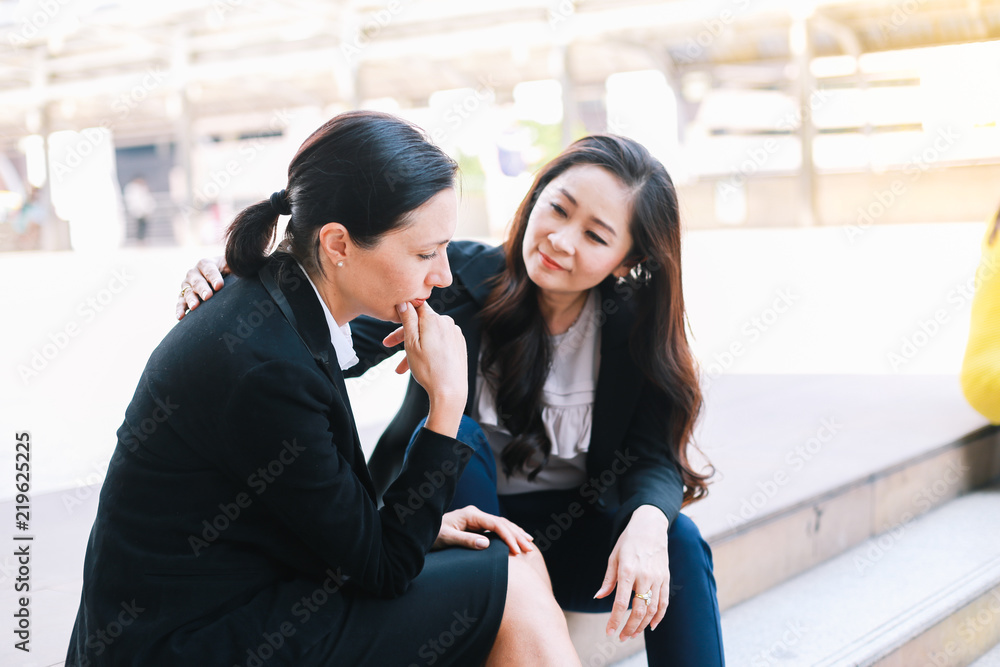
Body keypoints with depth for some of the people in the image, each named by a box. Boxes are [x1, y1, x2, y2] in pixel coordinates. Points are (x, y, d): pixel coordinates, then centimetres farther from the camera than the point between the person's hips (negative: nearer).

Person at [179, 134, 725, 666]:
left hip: (568, 533, 1)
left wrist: (648, 521, -34)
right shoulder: (460, 277, -13)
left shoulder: (635, 326, -8)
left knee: (679, 541, -25)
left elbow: (654, 458, -10)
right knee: (456, 434, -31)